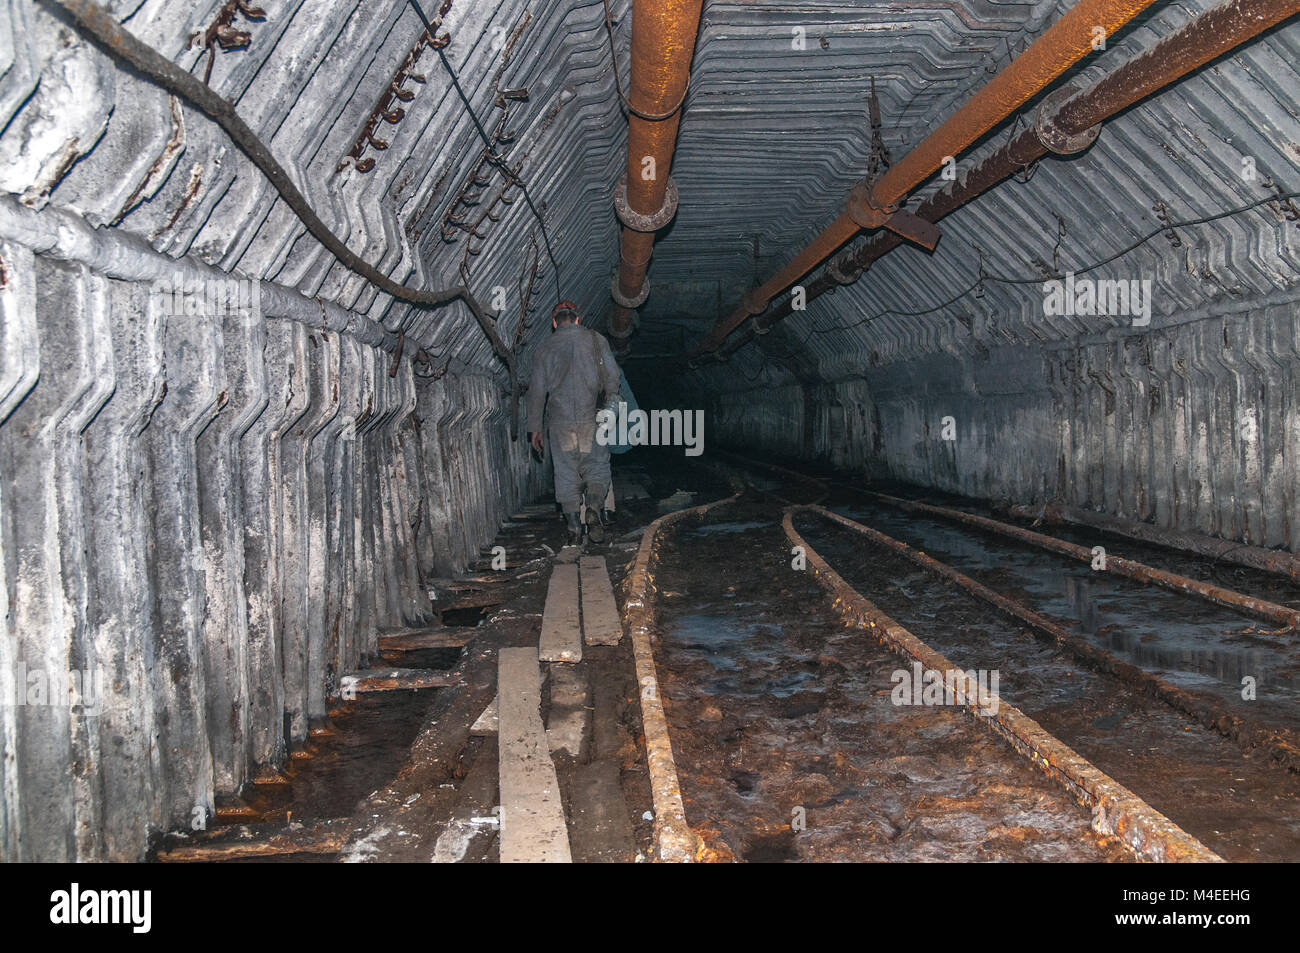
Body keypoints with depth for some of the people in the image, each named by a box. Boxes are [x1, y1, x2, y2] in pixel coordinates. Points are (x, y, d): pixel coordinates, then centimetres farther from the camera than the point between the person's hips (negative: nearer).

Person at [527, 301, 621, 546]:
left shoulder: (545, 348, 7)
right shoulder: (596, 340, 5)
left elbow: (537, 391, 6)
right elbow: (611, 375, 1)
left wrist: (535, 427, 10)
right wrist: (611, 402, 15)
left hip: (559, 421, 1)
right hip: (591, 418, -1)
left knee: (566, 474, 6)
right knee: (597, 468, 8)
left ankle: (574, 529, 3)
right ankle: (594, 509, -18)